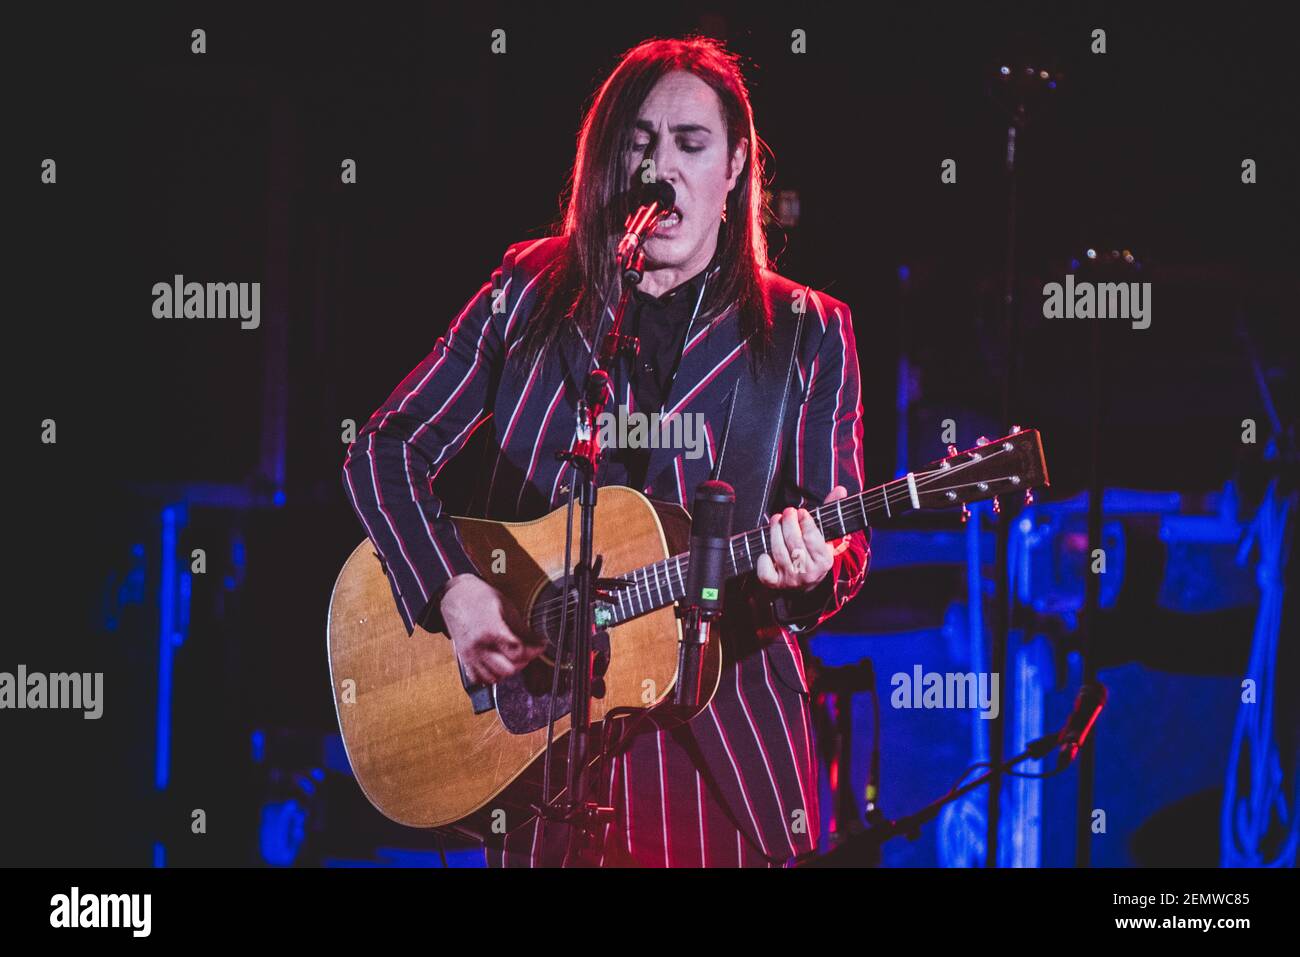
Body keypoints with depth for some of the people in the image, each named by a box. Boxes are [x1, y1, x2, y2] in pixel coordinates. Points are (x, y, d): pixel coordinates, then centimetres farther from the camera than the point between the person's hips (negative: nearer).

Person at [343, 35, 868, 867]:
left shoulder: (807, 335, 2)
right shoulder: (532, 293, 4)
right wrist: (452, 592, -14)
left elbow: (845, 549, -1)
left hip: (724, 740, 0)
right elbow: (386, 452, 2)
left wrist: (810, 574, -25)